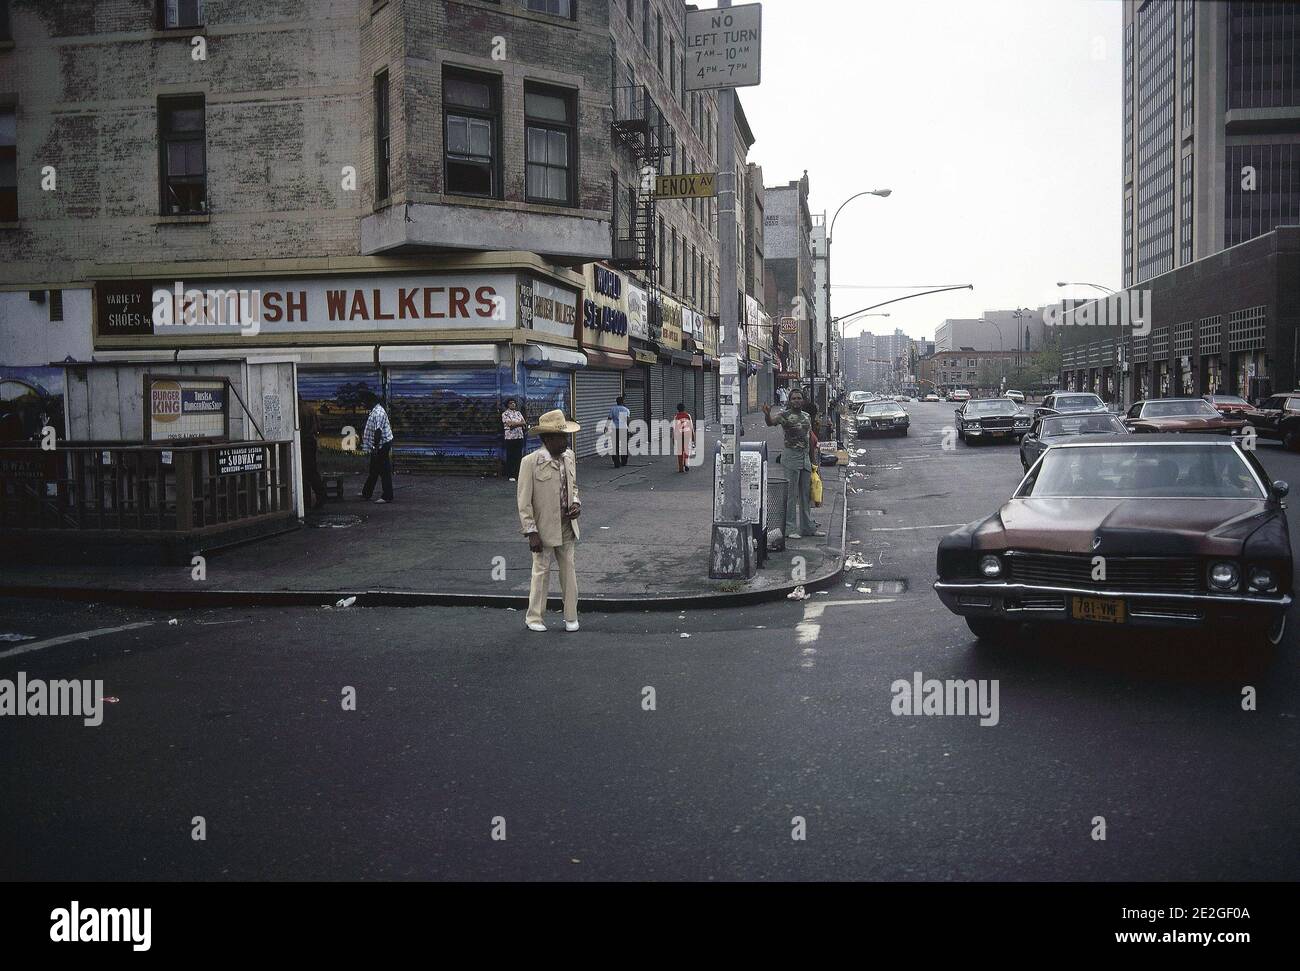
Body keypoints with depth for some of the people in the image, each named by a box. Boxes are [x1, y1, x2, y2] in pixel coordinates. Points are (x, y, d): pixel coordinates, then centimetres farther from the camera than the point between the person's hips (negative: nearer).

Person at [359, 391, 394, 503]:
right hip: (378, 446, 11)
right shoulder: (374, 411, 14)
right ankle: (366, 493, 30)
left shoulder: (378, 413, -20)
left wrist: (375, 447, -27)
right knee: (373, 470, 19)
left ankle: (387, 497, -1)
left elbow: (378, 431, -26)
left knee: (385, 471, -5)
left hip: (382, 445, -11)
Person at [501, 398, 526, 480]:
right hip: (510, 437, -5)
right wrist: (520, 423, -8)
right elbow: (510, 424, -15)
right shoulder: (505, 414, -1)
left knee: (519, 456, 5)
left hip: (520, 437, 5)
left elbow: (524, 423, 6)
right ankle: (511, 475, 3)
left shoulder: (518, 413, 16)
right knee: (510, 457, -2)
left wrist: (514, 424, -12)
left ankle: (518, 474, 10)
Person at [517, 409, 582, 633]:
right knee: (541, 571, 5)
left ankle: (571, 616, 22)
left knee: (569, 569, 10)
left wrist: (577, 504, -2)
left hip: (567, 526, 5)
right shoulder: (531, 462, -14)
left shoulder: (568, 457, 4)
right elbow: (523, 501, -13)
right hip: (544, 528, -5)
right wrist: (531, 532, -16)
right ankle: (534, 617, 21)